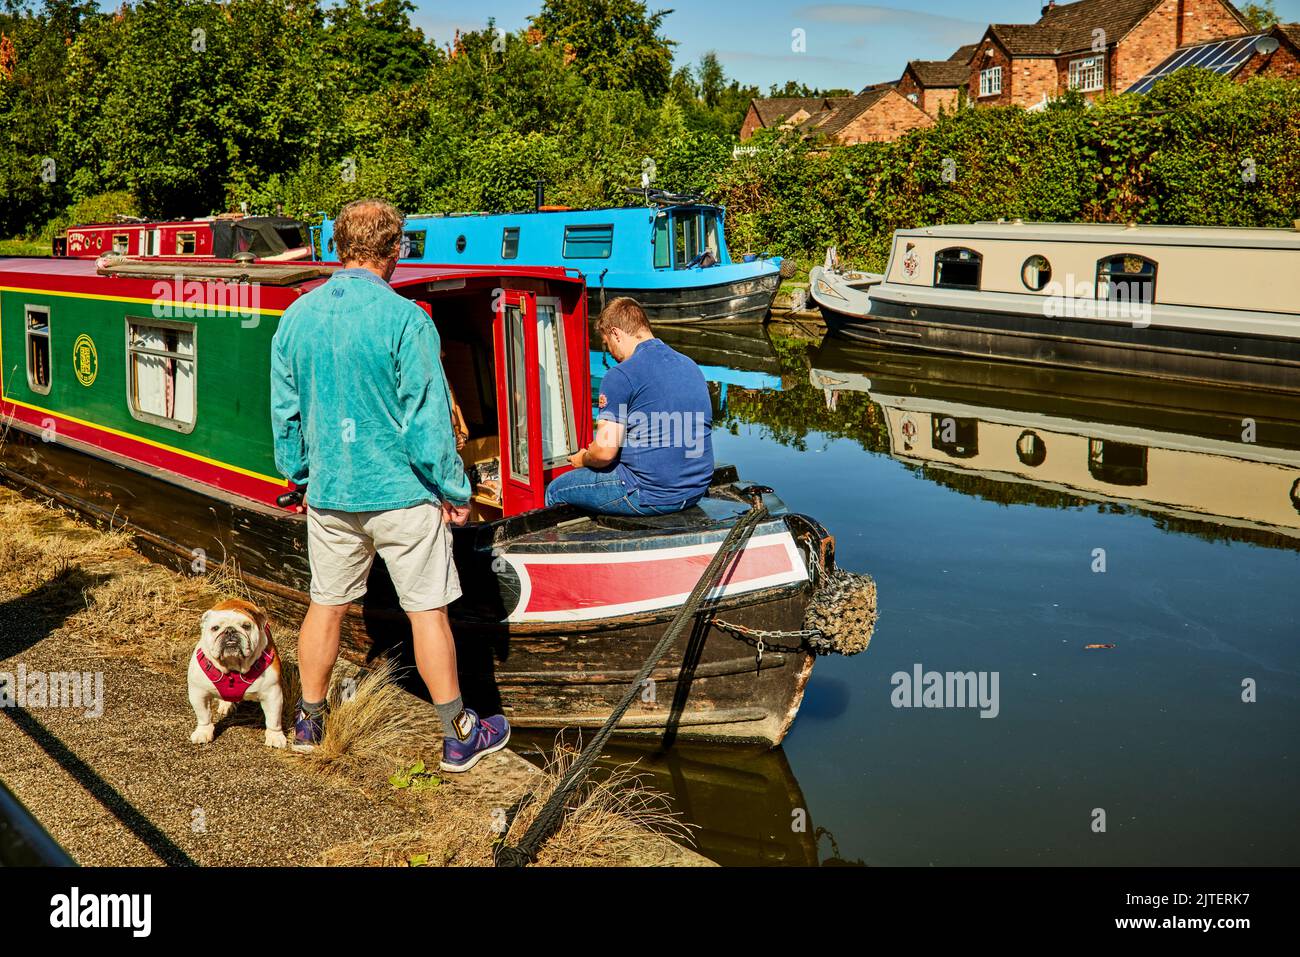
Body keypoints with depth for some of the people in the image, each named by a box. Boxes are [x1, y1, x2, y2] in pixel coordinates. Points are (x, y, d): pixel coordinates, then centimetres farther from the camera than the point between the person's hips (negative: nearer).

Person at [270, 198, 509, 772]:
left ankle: (308, 723, 30)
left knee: (325, 606, 17)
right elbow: (427, 418, -14)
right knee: (427, 610, 5)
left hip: (329, 492, 5)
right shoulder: (404, 319, -15)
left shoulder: (297, 316, 2)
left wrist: (300, 473, 23)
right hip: (399, 490, -5)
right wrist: (455, 491, -5)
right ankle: (459, 736, 15)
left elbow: (284, 409, 10)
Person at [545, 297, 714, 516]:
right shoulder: (691, 366, 10)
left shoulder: (620, 376, -14)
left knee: (555, 491, 13)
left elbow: (604, 451, -17)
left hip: (651, 496, -8)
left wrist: (582, 460, 7)